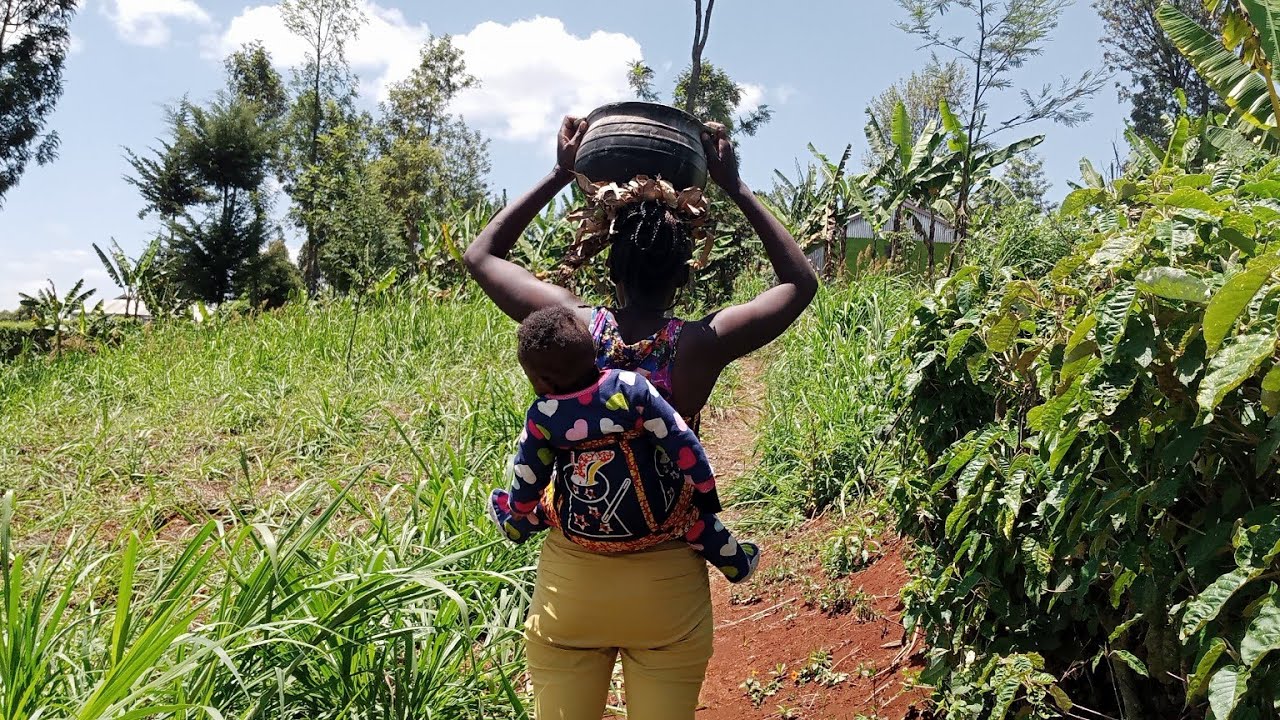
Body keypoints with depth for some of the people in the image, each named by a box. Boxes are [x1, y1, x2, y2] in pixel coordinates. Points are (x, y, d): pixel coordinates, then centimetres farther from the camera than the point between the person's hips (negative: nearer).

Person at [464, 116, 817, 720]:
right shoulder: (701, 347, -14)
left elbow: (480, 254, 7)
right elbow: (801, 282, 4)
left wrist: (559, 176, 8)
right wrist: (735, 188, 5)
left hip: (570, 577, 1)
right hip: (668, 585, -1)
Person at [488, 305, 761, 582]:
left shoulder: (541, 418, -16)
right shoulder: (631, 387, -19)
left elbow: (529, 476, -1)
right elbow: (680, 441, -16)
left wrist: (518, 513, 18)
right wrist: (704, 486, -3)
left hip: (582, 532, 2)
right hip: (654, 522, -1)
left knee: (544, 502, 31)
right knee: (690, 505, 27)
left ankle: (515, 526, 58)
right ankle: (735, 562, 34)